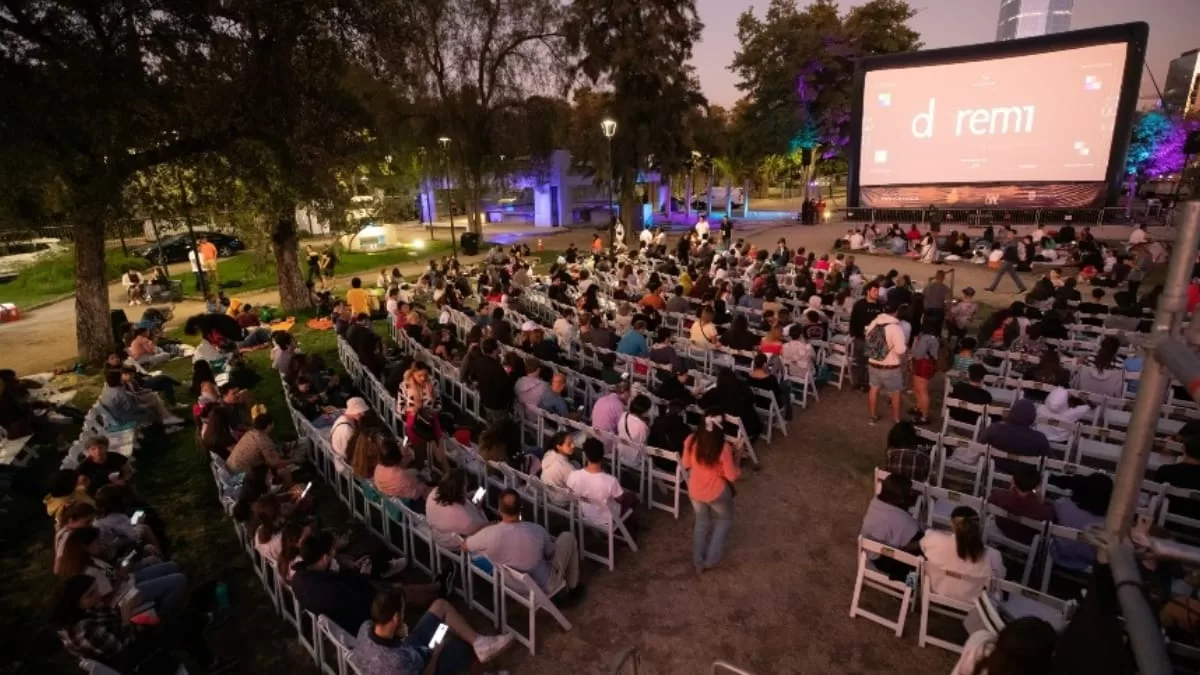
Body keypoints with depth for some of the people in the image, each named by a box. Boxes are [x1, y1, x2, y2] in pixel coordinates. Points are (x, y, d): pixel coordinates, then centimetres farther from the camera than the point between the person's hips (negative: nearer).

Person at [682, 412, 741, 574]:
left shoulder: (691, 440, -17)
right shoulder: (723, 448, -28)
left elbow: (686, 465, -1)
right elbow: (732, 476, -16)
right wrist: (735, 461, 1)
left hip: (695, 490, 4)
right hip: (716, 492, -3)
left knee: (702, 521, 28)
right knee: (725, 519, 27)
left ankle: (698, 562, 37)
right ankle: (711, 559, 31)